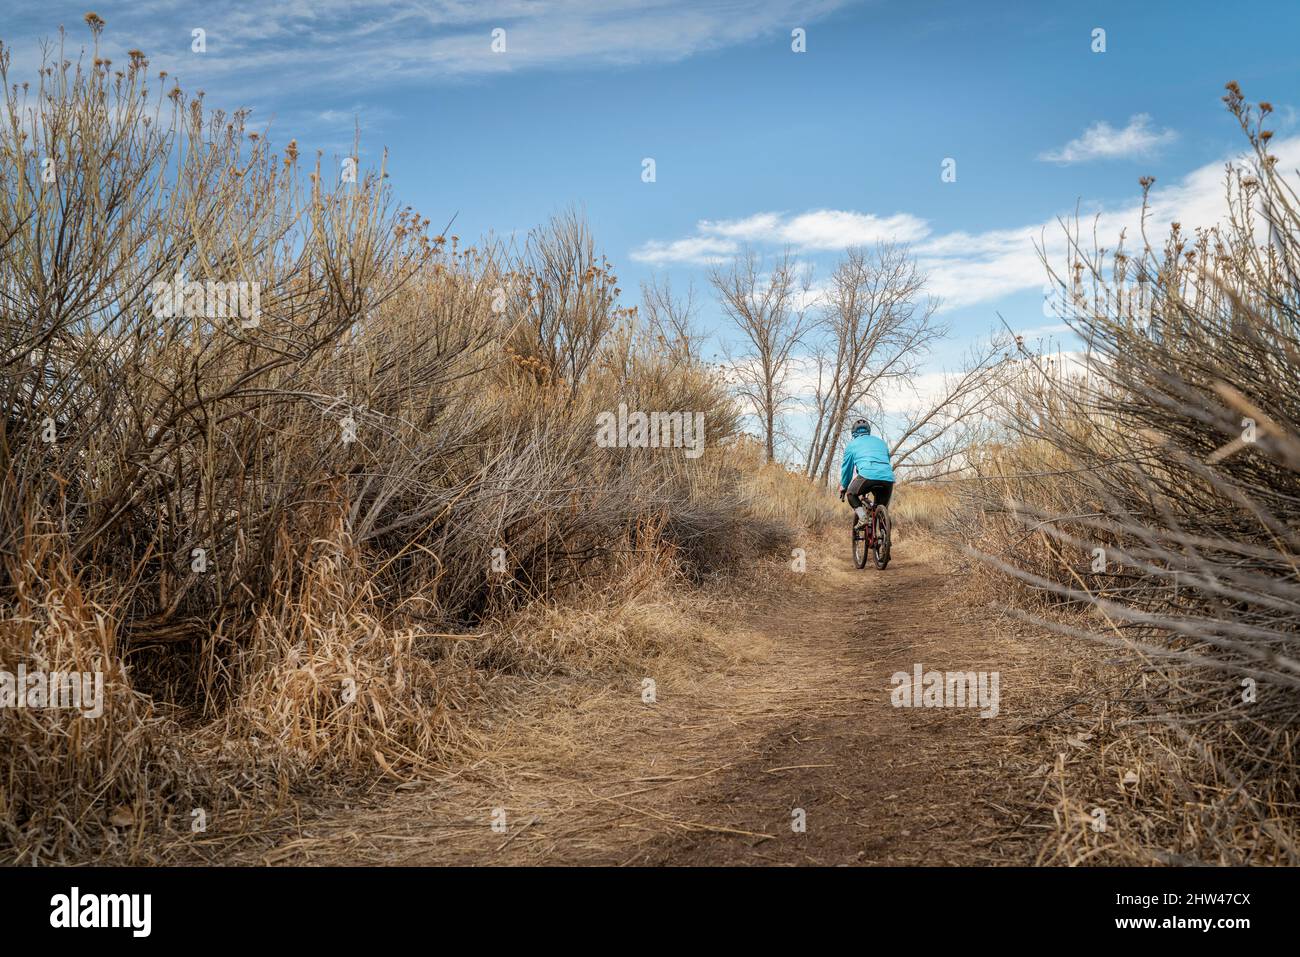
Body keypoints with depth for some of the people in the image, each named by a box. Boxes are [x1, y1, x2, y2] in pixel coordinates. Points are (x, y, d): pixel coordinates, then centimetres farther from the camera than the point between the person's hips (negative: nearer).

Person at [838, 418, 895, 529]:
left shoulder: (852, 444, 21)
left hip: (868, 475, -3)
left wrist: (843, 487, 39)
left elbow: (847, 467, 26)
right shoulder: (881, 442, 32)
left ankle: (862, 516, -1)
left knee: (851, 494, 23)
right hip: (888, 478, 4)